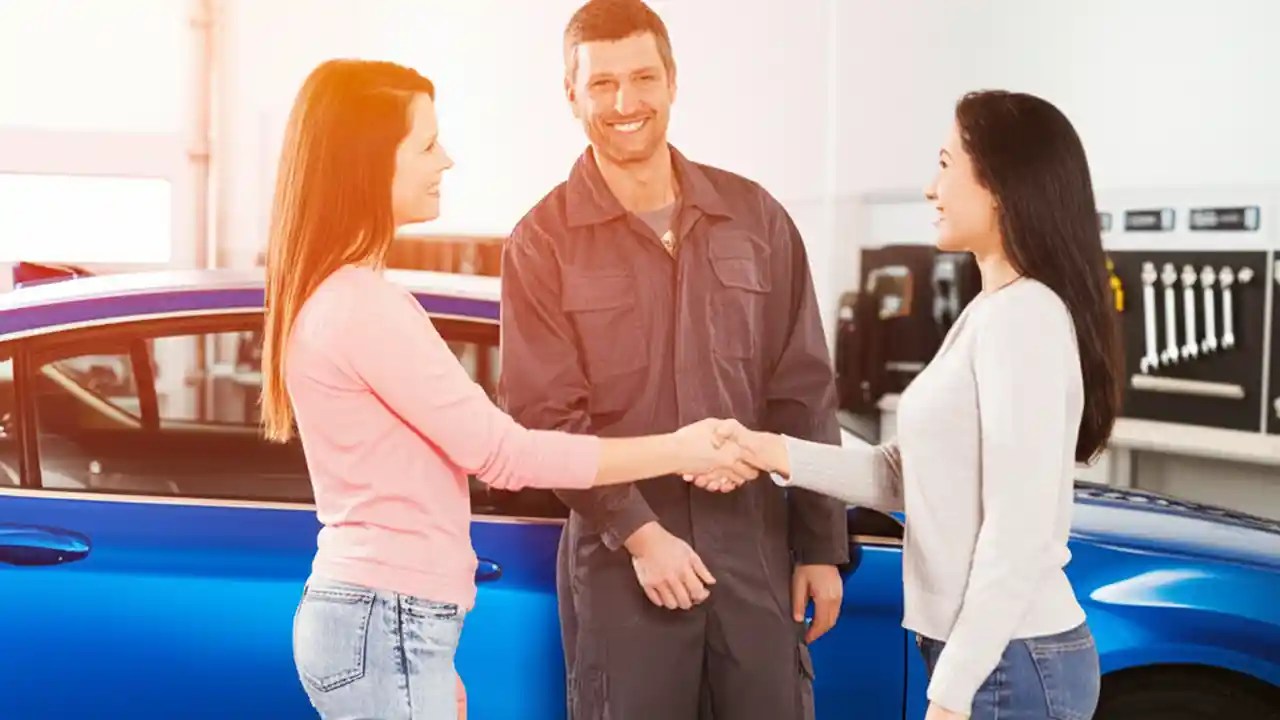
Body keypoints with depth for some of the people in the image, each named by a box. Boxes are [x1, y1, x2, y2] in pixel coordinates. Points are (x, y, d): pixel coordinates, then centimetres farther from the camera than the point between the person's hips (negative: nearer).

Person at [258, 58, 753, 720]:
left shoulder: (328, 296, 13)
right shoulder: (364, 304, -18)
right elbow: (504, 453, -17)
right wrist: (677, 449, -9)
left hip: (369, 615, 10)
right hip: (387, 625, -10)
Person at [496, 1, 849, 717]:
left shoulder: (754, 216, 6)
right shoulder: (542, 242, -2)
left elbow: (805, 391, 7)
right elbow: (544, 415, -6)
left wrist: (820, 544, 5)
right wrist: (637, 532, -15)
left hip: (756, 546, 2)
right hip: (620, 557, -2)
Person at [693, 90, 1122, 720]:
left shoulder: (1023, 317, -17)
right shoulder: (988, 314, 13)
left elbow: (1018, 534, -22)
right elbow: (904, 476, 10)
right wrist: (775, 454, 1)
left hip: (1010, 664, -9)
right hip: (978, 651, 9)